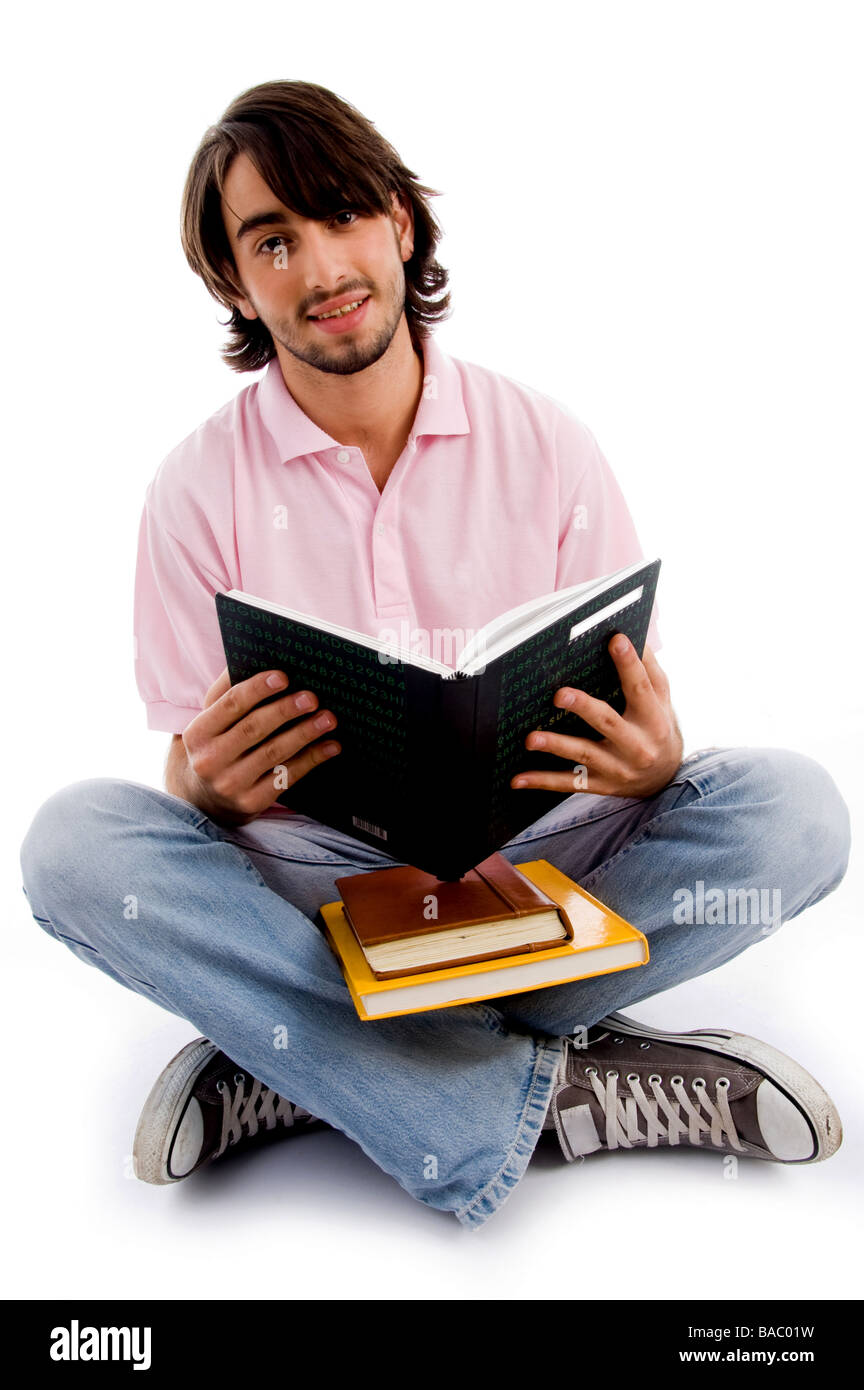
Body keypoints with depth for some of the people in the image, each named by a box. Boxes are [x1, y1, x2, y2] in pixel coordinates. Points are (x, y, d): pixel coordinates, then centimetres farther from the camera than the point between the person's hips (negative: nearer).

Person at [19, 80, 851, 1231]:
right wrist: (212, 790, -27)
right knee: (73, 841, -27)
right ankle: (550, 1092, -25)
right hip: (308, 873, 0)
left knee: (791, 808, -23)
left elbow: (638, 730, 1)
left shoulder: (548, 446, -1)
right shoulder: (201, 486, -2)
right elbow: (192, 780, -1)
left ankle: (295, 1069, -21)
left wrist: (653, 767, -23)